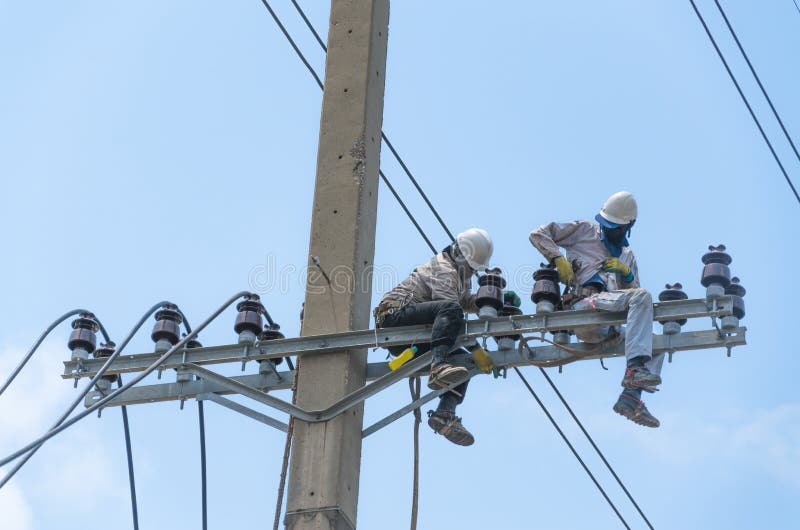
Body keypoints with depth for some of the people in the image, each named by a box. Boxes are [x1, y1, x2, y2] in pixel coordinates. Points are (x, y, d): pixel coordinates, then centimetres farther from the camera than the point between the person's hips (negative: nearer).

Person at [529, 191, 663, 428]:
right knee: (643, 296, -27)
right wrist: (559, 259, -3)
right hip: (583, 306, -7)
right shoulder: (584, 231, 17)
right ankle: (635, 367, -41)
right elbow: (538, 235, 12)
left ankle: (631, 396, -15)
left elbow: (632, 291, 23)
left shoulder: (627, 255, 31)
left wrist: (627, 273, 4)